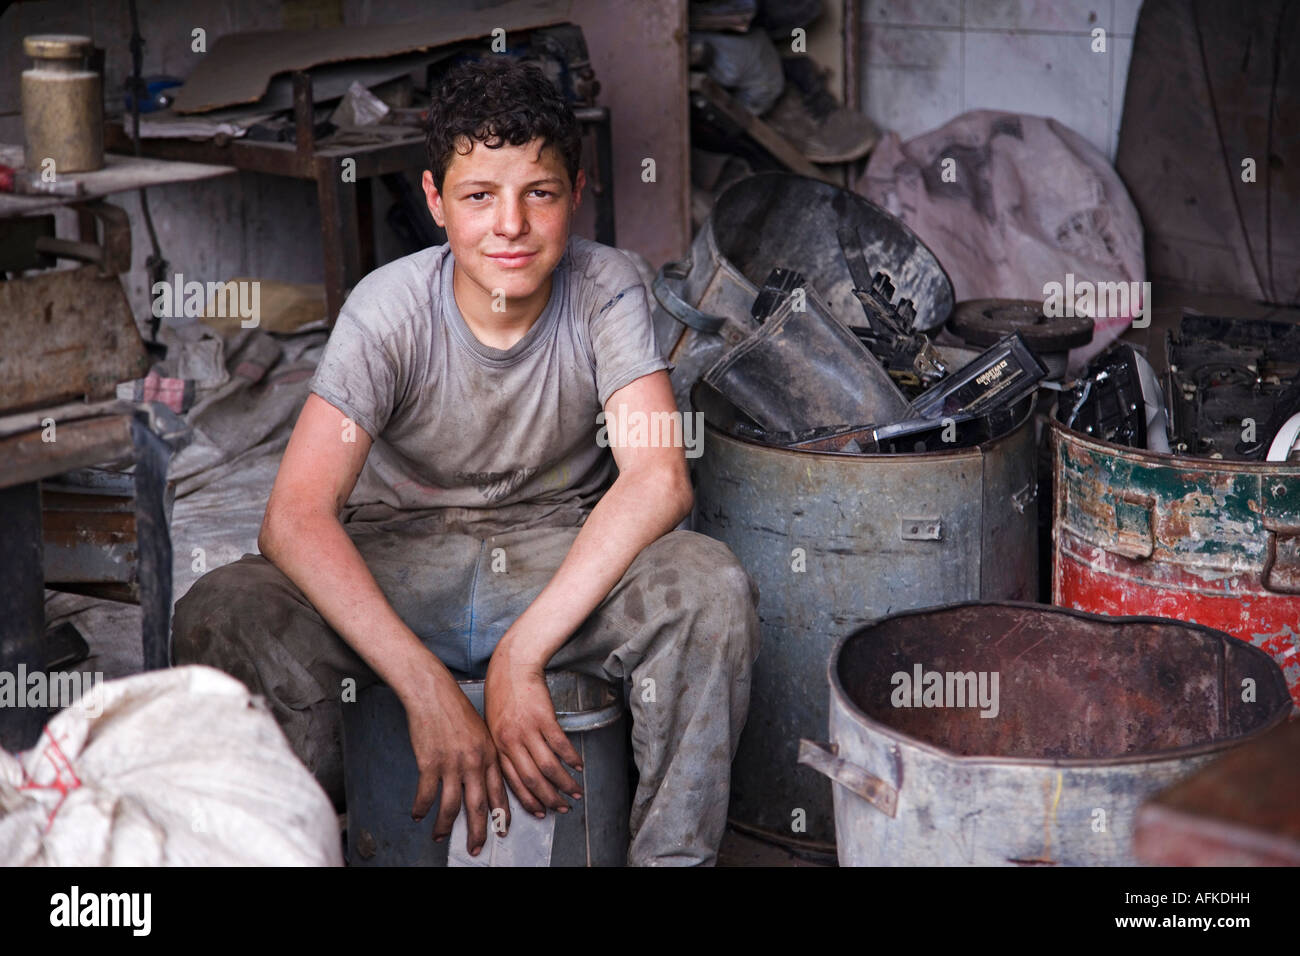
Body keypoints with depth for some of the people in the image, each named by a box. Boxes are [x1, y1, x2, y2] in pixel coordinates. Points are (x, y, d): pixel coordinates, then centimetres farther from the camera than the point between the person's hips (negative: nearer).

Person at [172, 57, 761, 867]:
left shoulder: (606, 288, -13)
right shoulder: (390, 307, -16)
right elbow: (296, 516, -25)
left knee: (712, 589, -31)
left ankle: (676, 854, -13)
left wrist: (522, 651, -32)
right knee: (220, 617, -29)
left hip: (566, 554, 1)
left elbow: (659, 479, -23)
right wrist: (427, 686, -36)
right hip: (395, 561, 0)